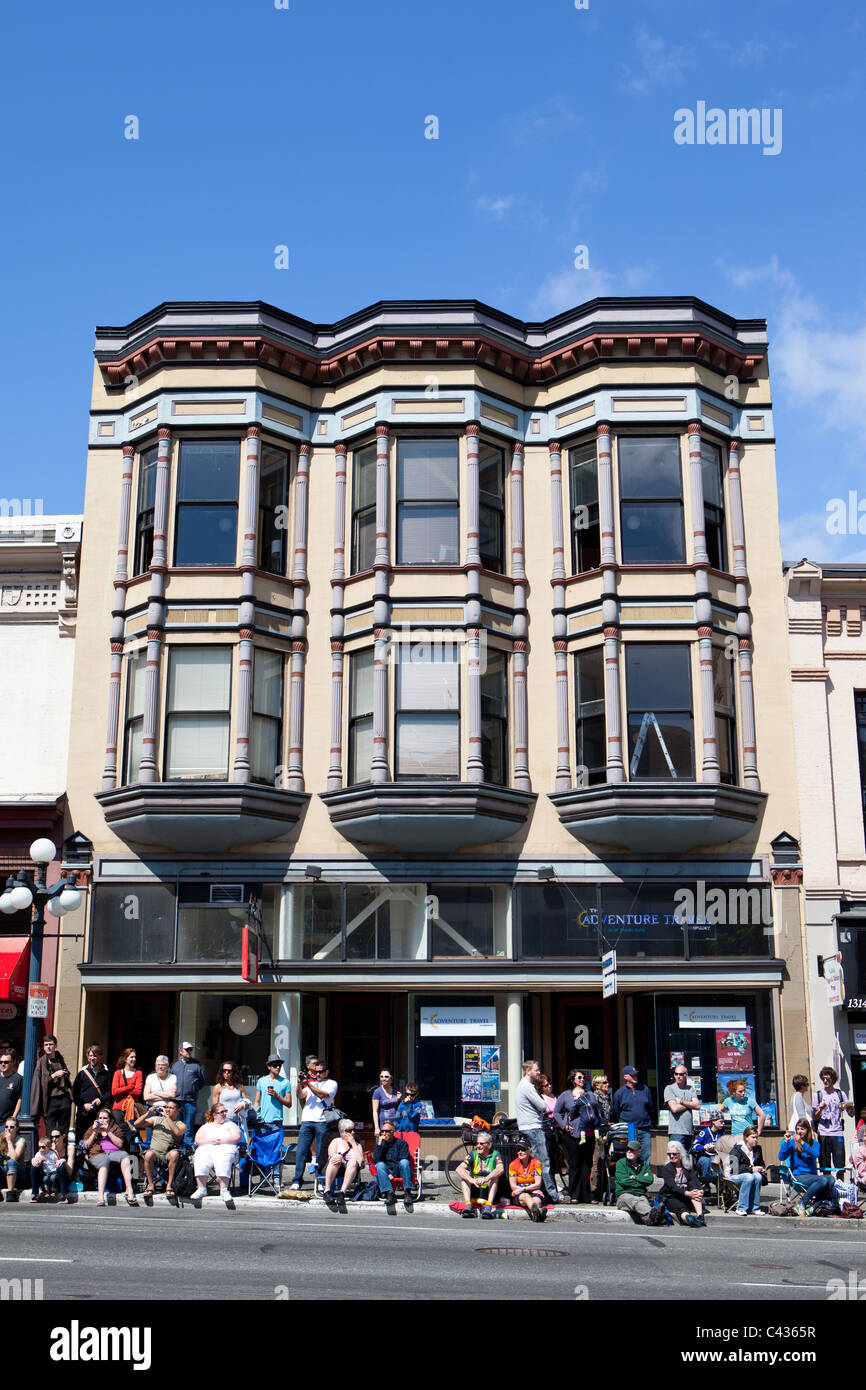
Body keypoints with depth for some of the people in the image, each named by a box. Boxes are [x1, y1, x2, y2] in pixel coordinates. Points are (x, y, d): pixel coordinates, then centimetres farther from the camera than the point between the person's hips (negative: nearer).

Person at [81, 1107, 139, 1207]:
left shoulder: (116, 1128, 23)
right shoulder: (92, 1129, 26)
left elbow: (120, 1144, 7)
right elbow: (86, 1146, 13)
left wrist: (108, 1131, 1)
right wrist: (95, 1132, 2)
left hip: (114, 1153, 1)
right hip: (98, 1154, -1)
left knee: (124, 1155, -35)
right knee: (104, 1162, -39)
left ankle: (129, 1191, -43)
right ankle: (100, 1197, -52)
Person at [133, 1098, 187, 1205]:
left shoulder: (181, 1125, 11)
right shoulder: (156, 1119, 19)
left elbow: (177, 1132, -14)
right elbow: (136, 1124, 13)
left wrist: (166, 1116, -12)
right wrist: (148, 1113, 1)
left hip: (169, 1153, -1)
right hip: (155, 1151, 1)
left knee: (174, 1154, -37)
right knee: (149, 1155, -35)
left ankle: (169, 1185, -27)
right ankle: (150, 1185, -21)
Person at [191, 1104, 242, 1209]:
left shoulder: (230, 1124, 27)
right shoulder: (206, 1126, 30)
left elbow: (237, 1137, 8)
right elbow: (197, 1140, 15)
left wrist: (222, 1141, -3)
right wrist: (210, 1141, -3)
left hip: (225, 1149, -2)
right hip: (206, 1148, 2)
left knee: (223, 1161, -37)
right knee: (200, 1160, -33)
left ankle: (224, 1189, -41)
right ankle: (201, 1188, -34)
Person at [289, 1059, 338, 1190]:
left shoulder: (332, 1083, 8)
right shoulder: (311, 1083, 23)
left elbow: (323, 1094, -9)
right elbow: (301, 1096, 12)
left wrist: (308, 1084, -13)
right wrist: (300, 1084, -4)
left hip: (322, 1121, -4)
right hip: (306, 1121, 4)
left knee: (321, 1153, -4)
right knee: (301, 1151, -3)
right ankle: (297, 1181, 1)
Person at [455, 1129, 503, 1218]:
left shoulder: (495, 1154, -4)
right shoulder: (473, 1155, 0)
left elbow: (500, 1169, -26)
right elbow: (459, 1169, -16)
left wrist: (486, 1179, -43)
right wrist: (471, 1180, -35)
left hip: (488, 1191, -2)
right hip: (474, 1191, 2)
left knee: (494, 1176, -25)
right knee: (465, 1174, -17)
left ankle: (488, 1207, -39)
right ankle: (468, 1205, -31)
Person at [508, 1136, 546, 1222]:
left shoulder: (536, 1163, 3)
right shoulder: (513, 1164, 5)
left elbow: (538, 1184, -4)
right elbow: (513, 1186, -3)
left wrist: (524, 1189, -18)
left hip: (534, 1192, 0)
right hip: (519, 1195, 0)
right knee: (525, 1196, -37)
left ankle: (534, 1213, -73)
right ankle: (539, 1211, -71)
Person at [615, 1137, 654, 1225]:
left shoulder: (644, 1164, 21)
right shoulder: (621, 1163, 12)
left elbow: (650, 1180, 3)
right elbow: (623, 1181, -4)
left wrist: (634, 1178, -2)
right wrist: (642, 1179, 3)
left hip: (641, 1195, 2)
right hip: (624, 1195, -2)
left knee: (644, 1201, -36)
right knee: (636, 1202, -38)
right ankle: (651, 1215, -69)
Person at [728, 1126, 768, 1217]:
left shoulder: (757, 1149, 7)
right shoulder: (737, 1149, -10)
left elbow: (761, 1163, 24)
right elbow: (735, 1169, -19)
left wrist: (762, 1169, 0)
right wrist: (752, 1169, -22)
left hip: (752, 1173, 5)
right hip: (735, 1175, -5)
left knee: (758, 1176, -30)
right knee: (749, 1177, -36)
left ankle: (754, 1208, -23)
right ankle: (741, 1208, -28)